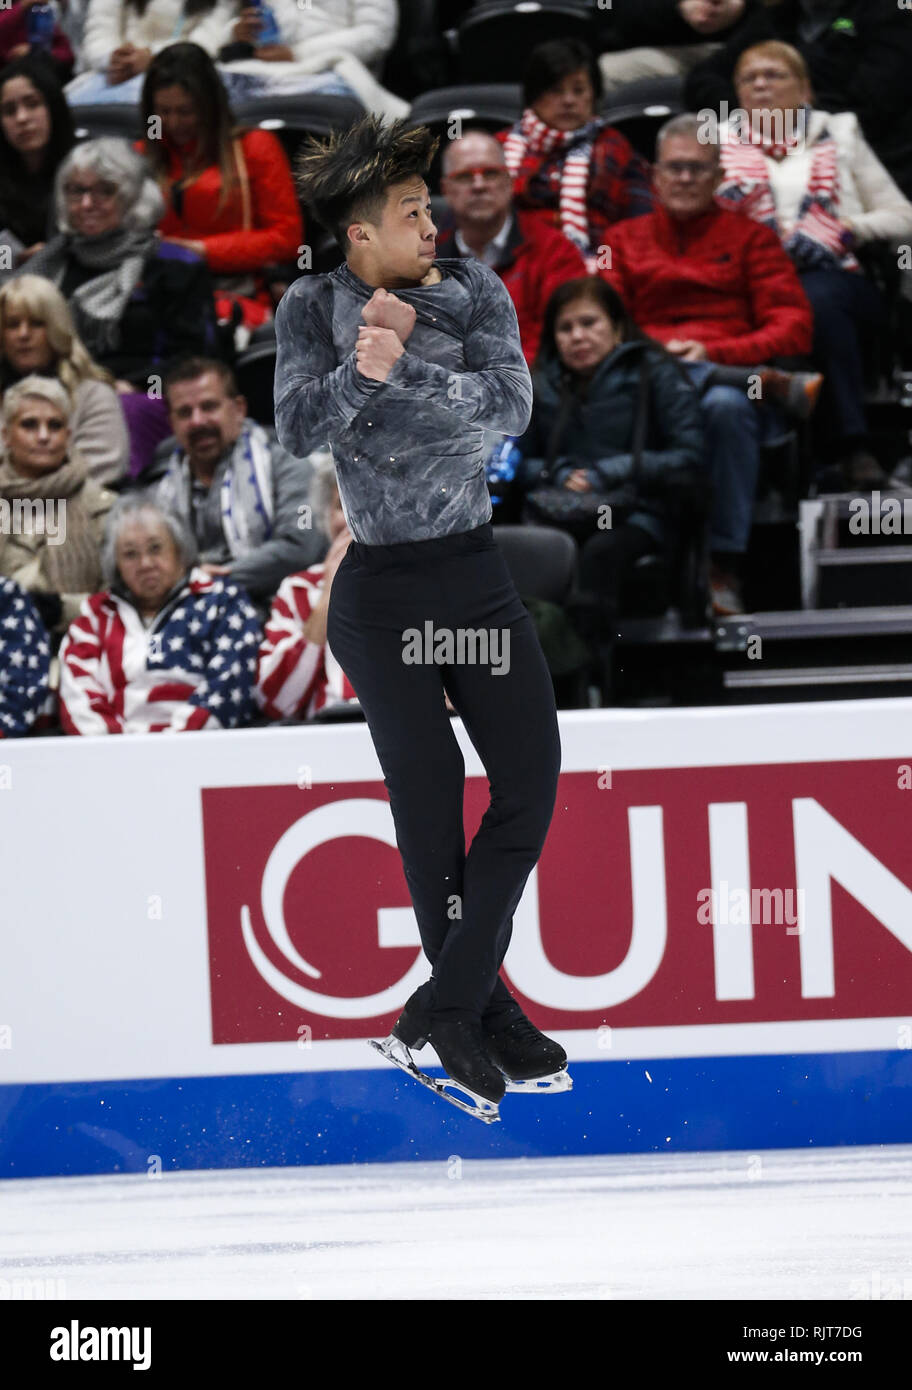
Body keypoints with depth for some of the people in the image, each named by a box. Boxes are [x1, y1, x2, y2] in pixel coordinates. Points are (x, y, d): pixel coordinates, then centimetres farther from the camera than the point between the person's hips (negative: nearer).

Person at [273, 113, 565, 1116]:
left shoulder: (472, 290, 1)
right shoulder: (313, 309, -2)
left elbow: (511, 403, -13)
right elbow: (299, 426, -15)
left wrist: (402, 370, -22)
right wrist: (368, 362, -29)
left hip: (477, 577, 3)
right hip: (380, 595, -3)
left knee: (533, 780, -5)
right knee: (429, 805, 1)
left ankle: (444, 1007, 0)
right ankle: (483, 1010, 12)